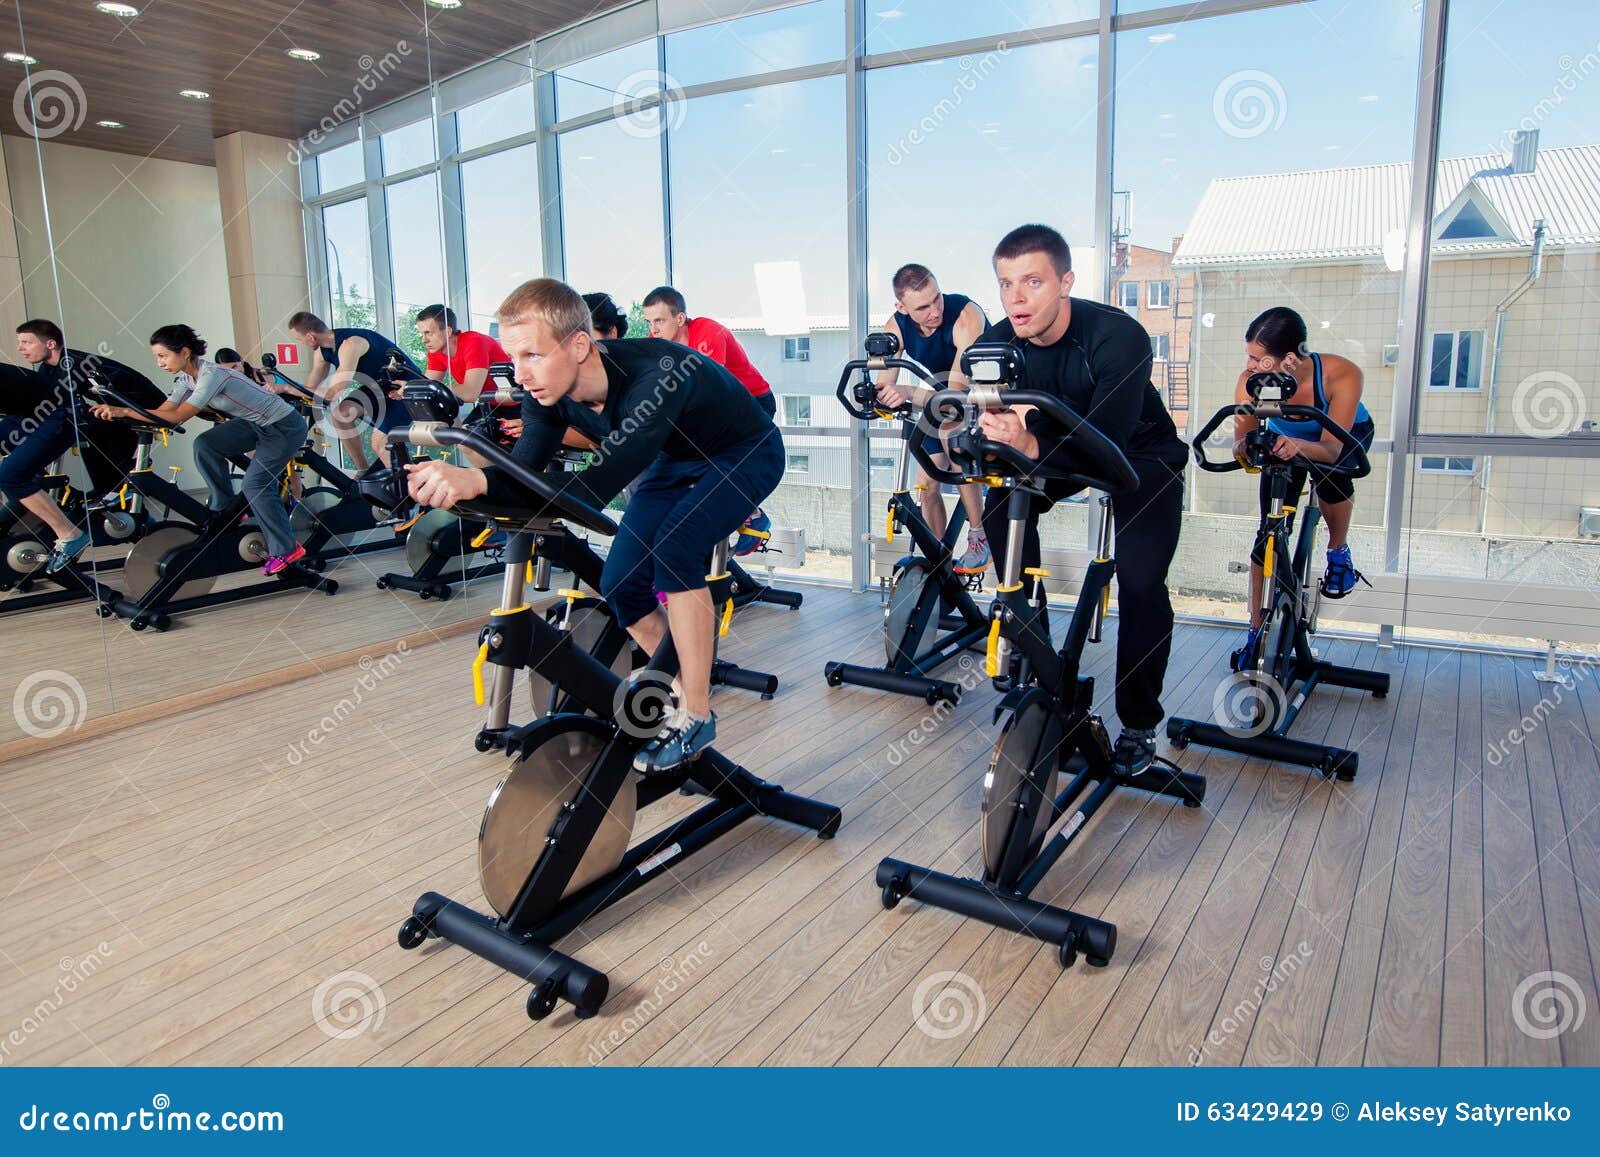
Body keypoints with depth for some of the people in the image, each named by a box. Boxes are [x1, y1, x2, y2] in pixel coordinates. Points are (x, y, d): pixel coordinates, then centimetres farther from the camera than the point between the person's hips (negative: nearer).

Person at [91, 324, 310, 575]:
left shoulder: (211, 374, -26)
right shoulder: (187, 377, 1)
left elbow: (177, 417, -30)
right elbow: (164, 410, -6)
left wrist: (125, 411, -31)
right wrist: (116, 411, -18)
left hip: (285, 426, -8)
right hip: (257, 423, 8)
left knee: (255, 484, -14)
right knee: (205, 445, -8)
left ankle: (287, 550, -3)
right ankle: (224, 509, 6)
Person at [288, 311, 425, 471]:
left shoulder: (349, 344, -29)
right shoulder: (322, 350, -1)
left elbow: (333, 393, -31)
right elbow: (310, 387, 4)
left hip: (405, 386, -9)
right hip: (379, 384, 9)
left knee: (379, 444, -18)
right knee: (341, 412, -9)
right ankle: (363, 473, 2)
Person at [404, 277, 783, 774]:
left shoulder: (655, 376, -41)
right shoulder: (550, 392, -20)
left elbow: (592, 492, -48)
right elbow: (523, 479, -20)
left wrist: (478, 481, -58)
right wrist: (453, 482, -41)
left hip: (744, 454, -7)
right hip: (675, 458, 7)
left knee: (673, 547, -30)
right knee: (620, 586, -2)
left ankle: (696, 716, -16)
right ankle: (684, 692, 20)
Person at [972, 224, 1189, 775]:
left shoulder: (1119, 337, -32)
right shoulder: (999, 342, -19)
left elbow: (1109, 444, -39)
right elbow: (991, 427, -17)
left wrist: (1031, 446, -56)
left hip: (1140, 454, -4)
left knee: (1140, 580, -20)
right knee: (1000, 508, -22)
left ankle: (1140, 721, 1)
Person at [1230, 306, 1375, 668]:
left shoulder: (1342, 374, -38)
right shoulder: (1251, 381, -33)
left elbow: (1330, 449, -40)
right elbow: (1240, 449, -36)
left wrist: (1299, 446, -60)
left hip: (1347, 435, -1)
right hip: (1283, 442, 1)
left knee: (1329, 473, -34)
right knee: (1269, 532, -8)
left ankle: (1339, 551, -1)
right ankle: (1256, 630, 6)